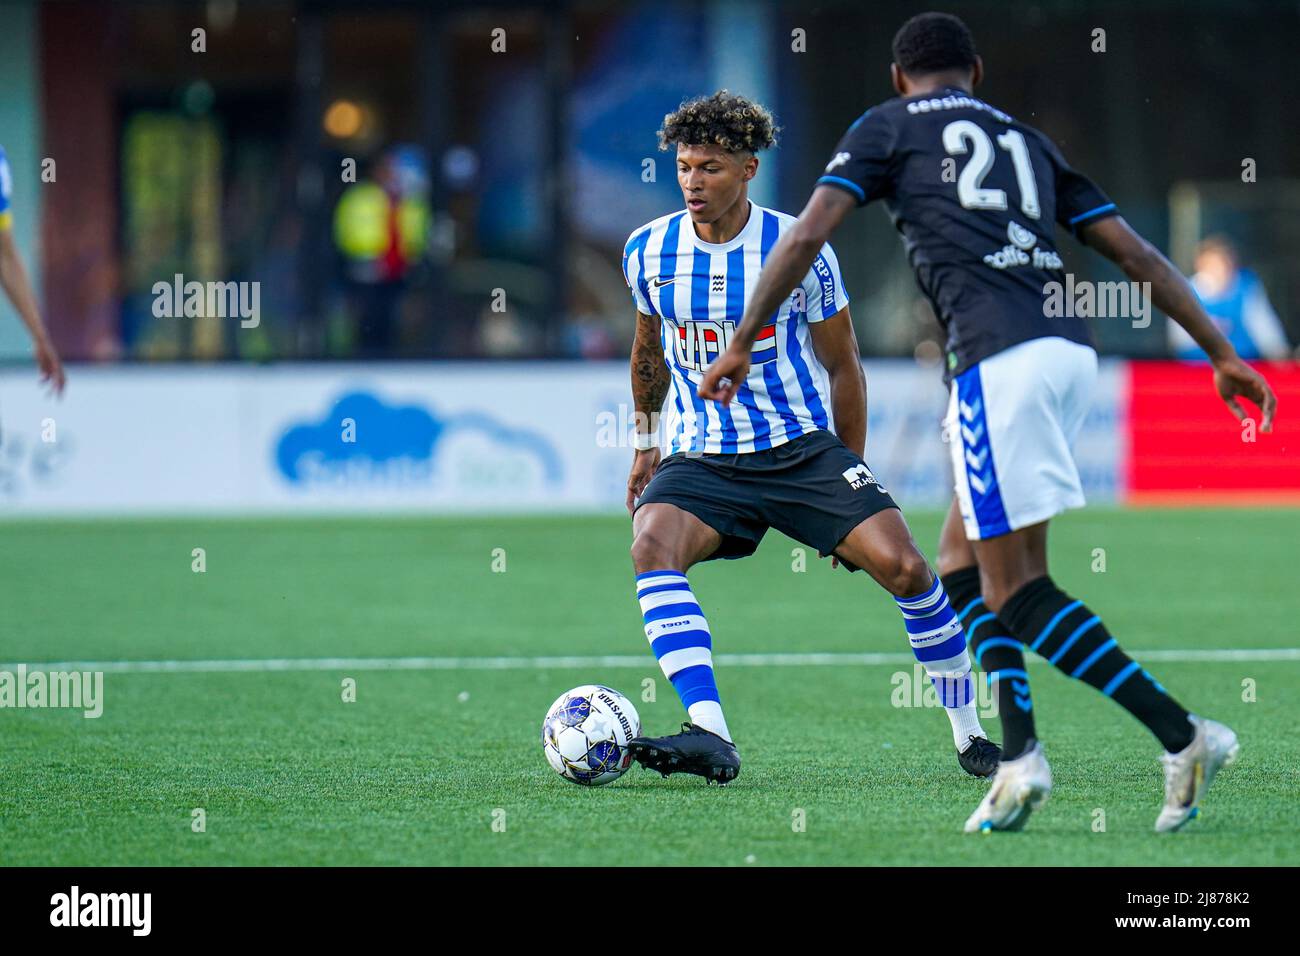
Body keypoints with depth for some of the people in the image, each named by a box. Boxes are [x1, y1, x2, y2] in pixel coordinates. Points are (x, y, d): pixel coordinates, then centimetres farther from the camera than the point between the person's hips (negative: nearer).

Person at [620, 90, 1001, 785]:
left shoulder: (801, 251, -9)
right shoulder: (648, 252, -1)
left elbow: (842, 368, 3)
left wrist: (850, 480, 7)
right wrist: (645, 444, 25)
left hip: (802, 447, -1)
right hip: (702, 460, 2)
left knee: (902, 566, -18)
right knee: (652, 545, -29)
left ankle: (968, 733, 2)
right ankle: (710, 737, -38)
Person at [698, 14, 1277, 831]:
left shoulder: (888, 126, 14)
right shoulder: (1028, 142, 26)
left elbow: (809, 234, 3)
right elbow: (1135, 252, 21)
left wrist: (743, 344, 10)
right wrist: (1222, 352, 20)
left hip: (1000, 358, -6)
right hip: (1069, 348, 6)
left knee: (1016, 593, -5)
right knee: (963, 565, 17)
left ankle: (1184, 739, -14)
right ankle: (1019, 755, 2)